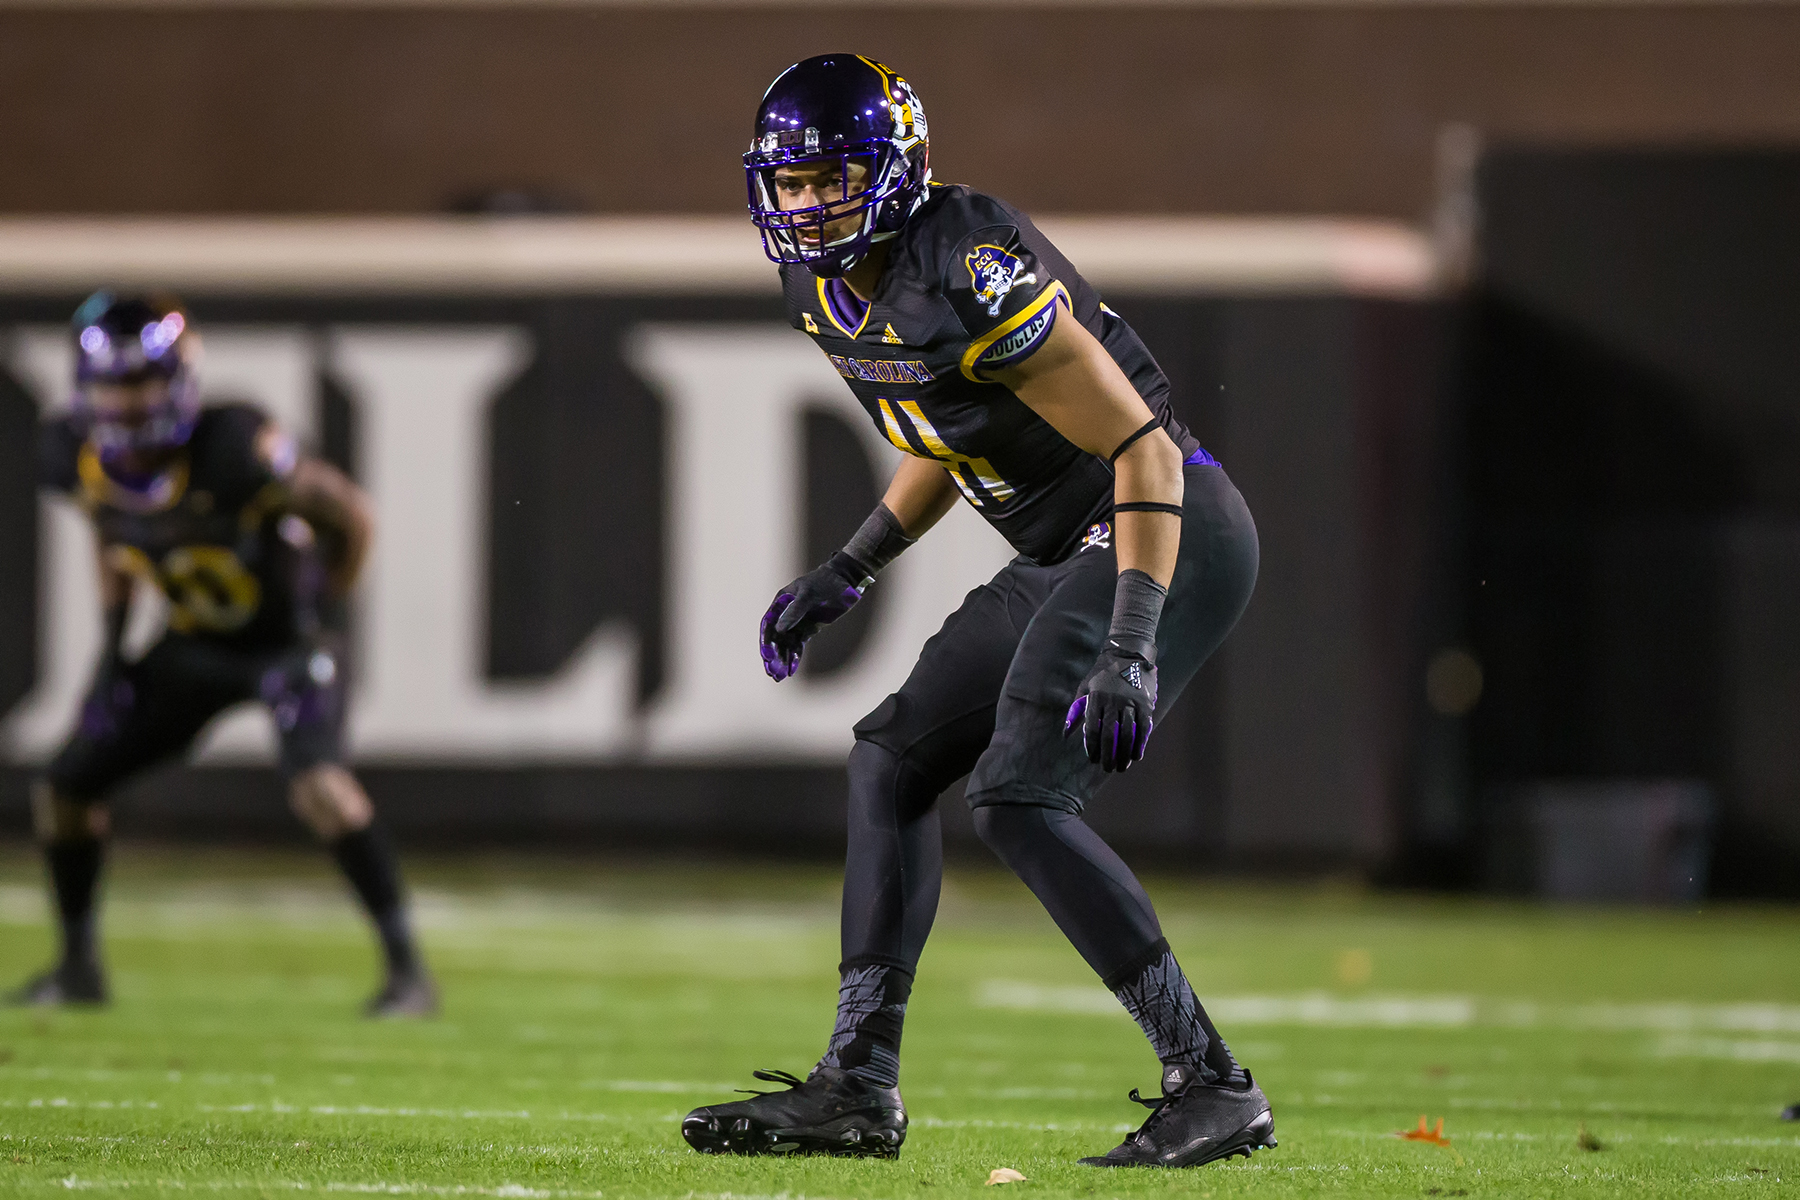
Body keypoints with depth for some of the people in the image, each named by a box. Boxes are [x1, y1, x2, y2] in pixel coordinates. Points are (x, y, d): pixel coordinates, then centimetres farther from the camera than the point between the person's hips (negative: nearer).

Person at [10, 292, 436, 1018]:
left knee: (318, 784, -30)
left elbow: (348, 513, -19)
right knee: (64, 790, 5)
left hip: (283, 636, -6)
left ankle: (407, 969, -18)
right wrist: (113, 632, 5)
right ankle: (78, 966, 27)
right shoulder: (75, 458, -14)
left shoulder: (229, 452, -33)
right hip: (197, 644, 6)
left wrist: (320, 613, -10)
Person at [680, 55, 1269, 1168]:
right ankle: (857, 1086, 11)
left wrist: (1131, 647, -29)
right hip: (1069, 558, 10)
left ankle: (1212, 1087, -15)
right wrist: (845, 575, 17)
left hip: (1172, 536, -10)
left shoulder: (968, 274, -24)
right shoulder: (828, 289, 6)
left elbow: (1141, 447, -23)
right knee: (895, 757, 9)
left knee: (1019, 797, -18)